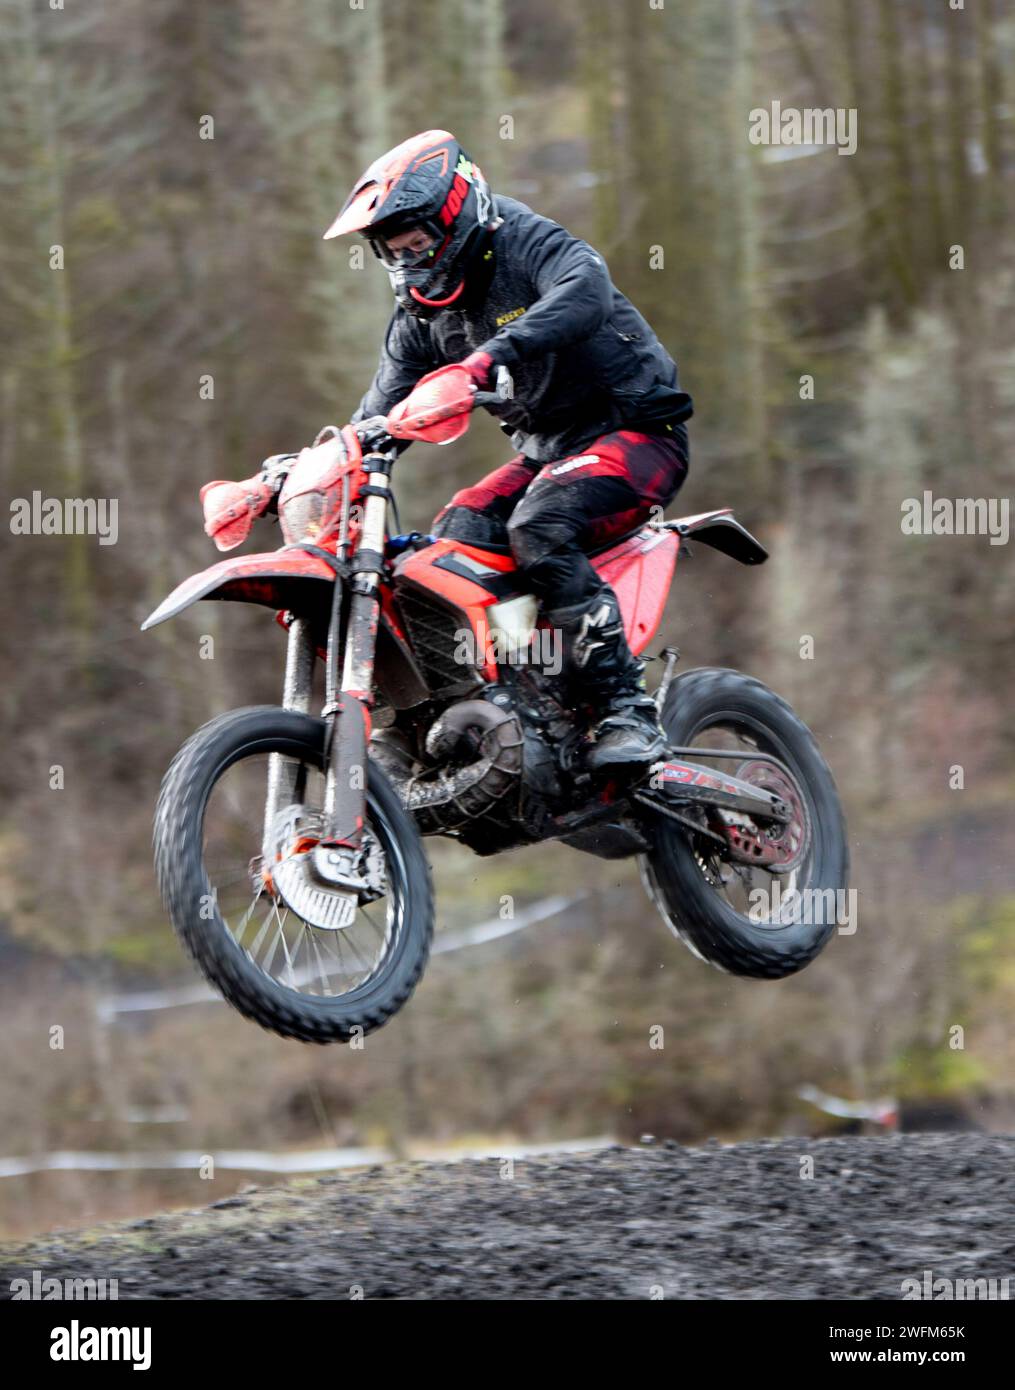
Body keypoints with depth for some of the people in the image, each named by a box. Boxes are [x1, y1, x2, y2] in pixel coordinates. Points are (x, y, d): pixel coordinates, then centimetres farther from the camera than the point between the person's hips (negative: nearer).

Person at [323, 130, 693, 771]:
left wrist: (497, 352, -53)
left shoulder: (524, 241, -15)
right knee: (450, 540, -11)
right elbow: (380, 413, 13)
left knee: (538, 526, -31)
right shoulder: (421, 314, 9)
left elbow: (587, 290, -38)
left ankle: (629, 715, -32)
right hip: (548, 449, 8)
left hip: (638, 431, -8)